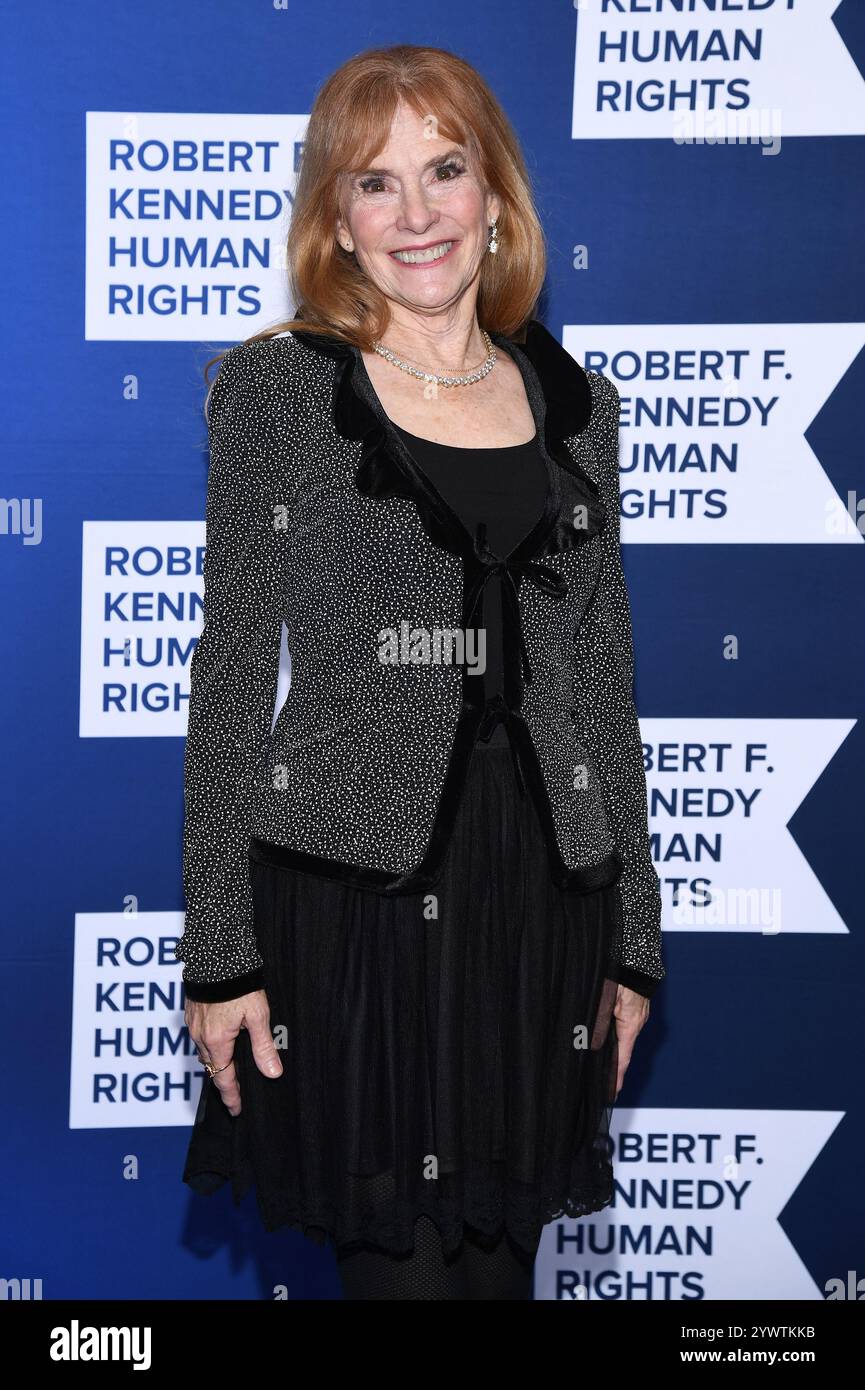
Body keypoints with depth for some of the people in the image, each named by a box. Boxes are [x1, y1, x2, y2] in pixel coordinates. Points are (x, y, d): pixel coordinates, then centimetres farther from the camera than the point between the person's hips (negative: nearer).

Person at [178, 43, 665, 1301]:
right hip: (347, 894, -3)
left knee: (503, 1255, 12)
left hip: (538, 897, 4)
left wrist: (631, 938, 10)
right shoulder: (276, 389, -1)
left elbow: (603, 685, 11)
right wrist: (219, 950, -6)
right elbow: (232, 673, -3)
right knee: (399, 1263, 1)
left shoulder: (574, 404, 9)